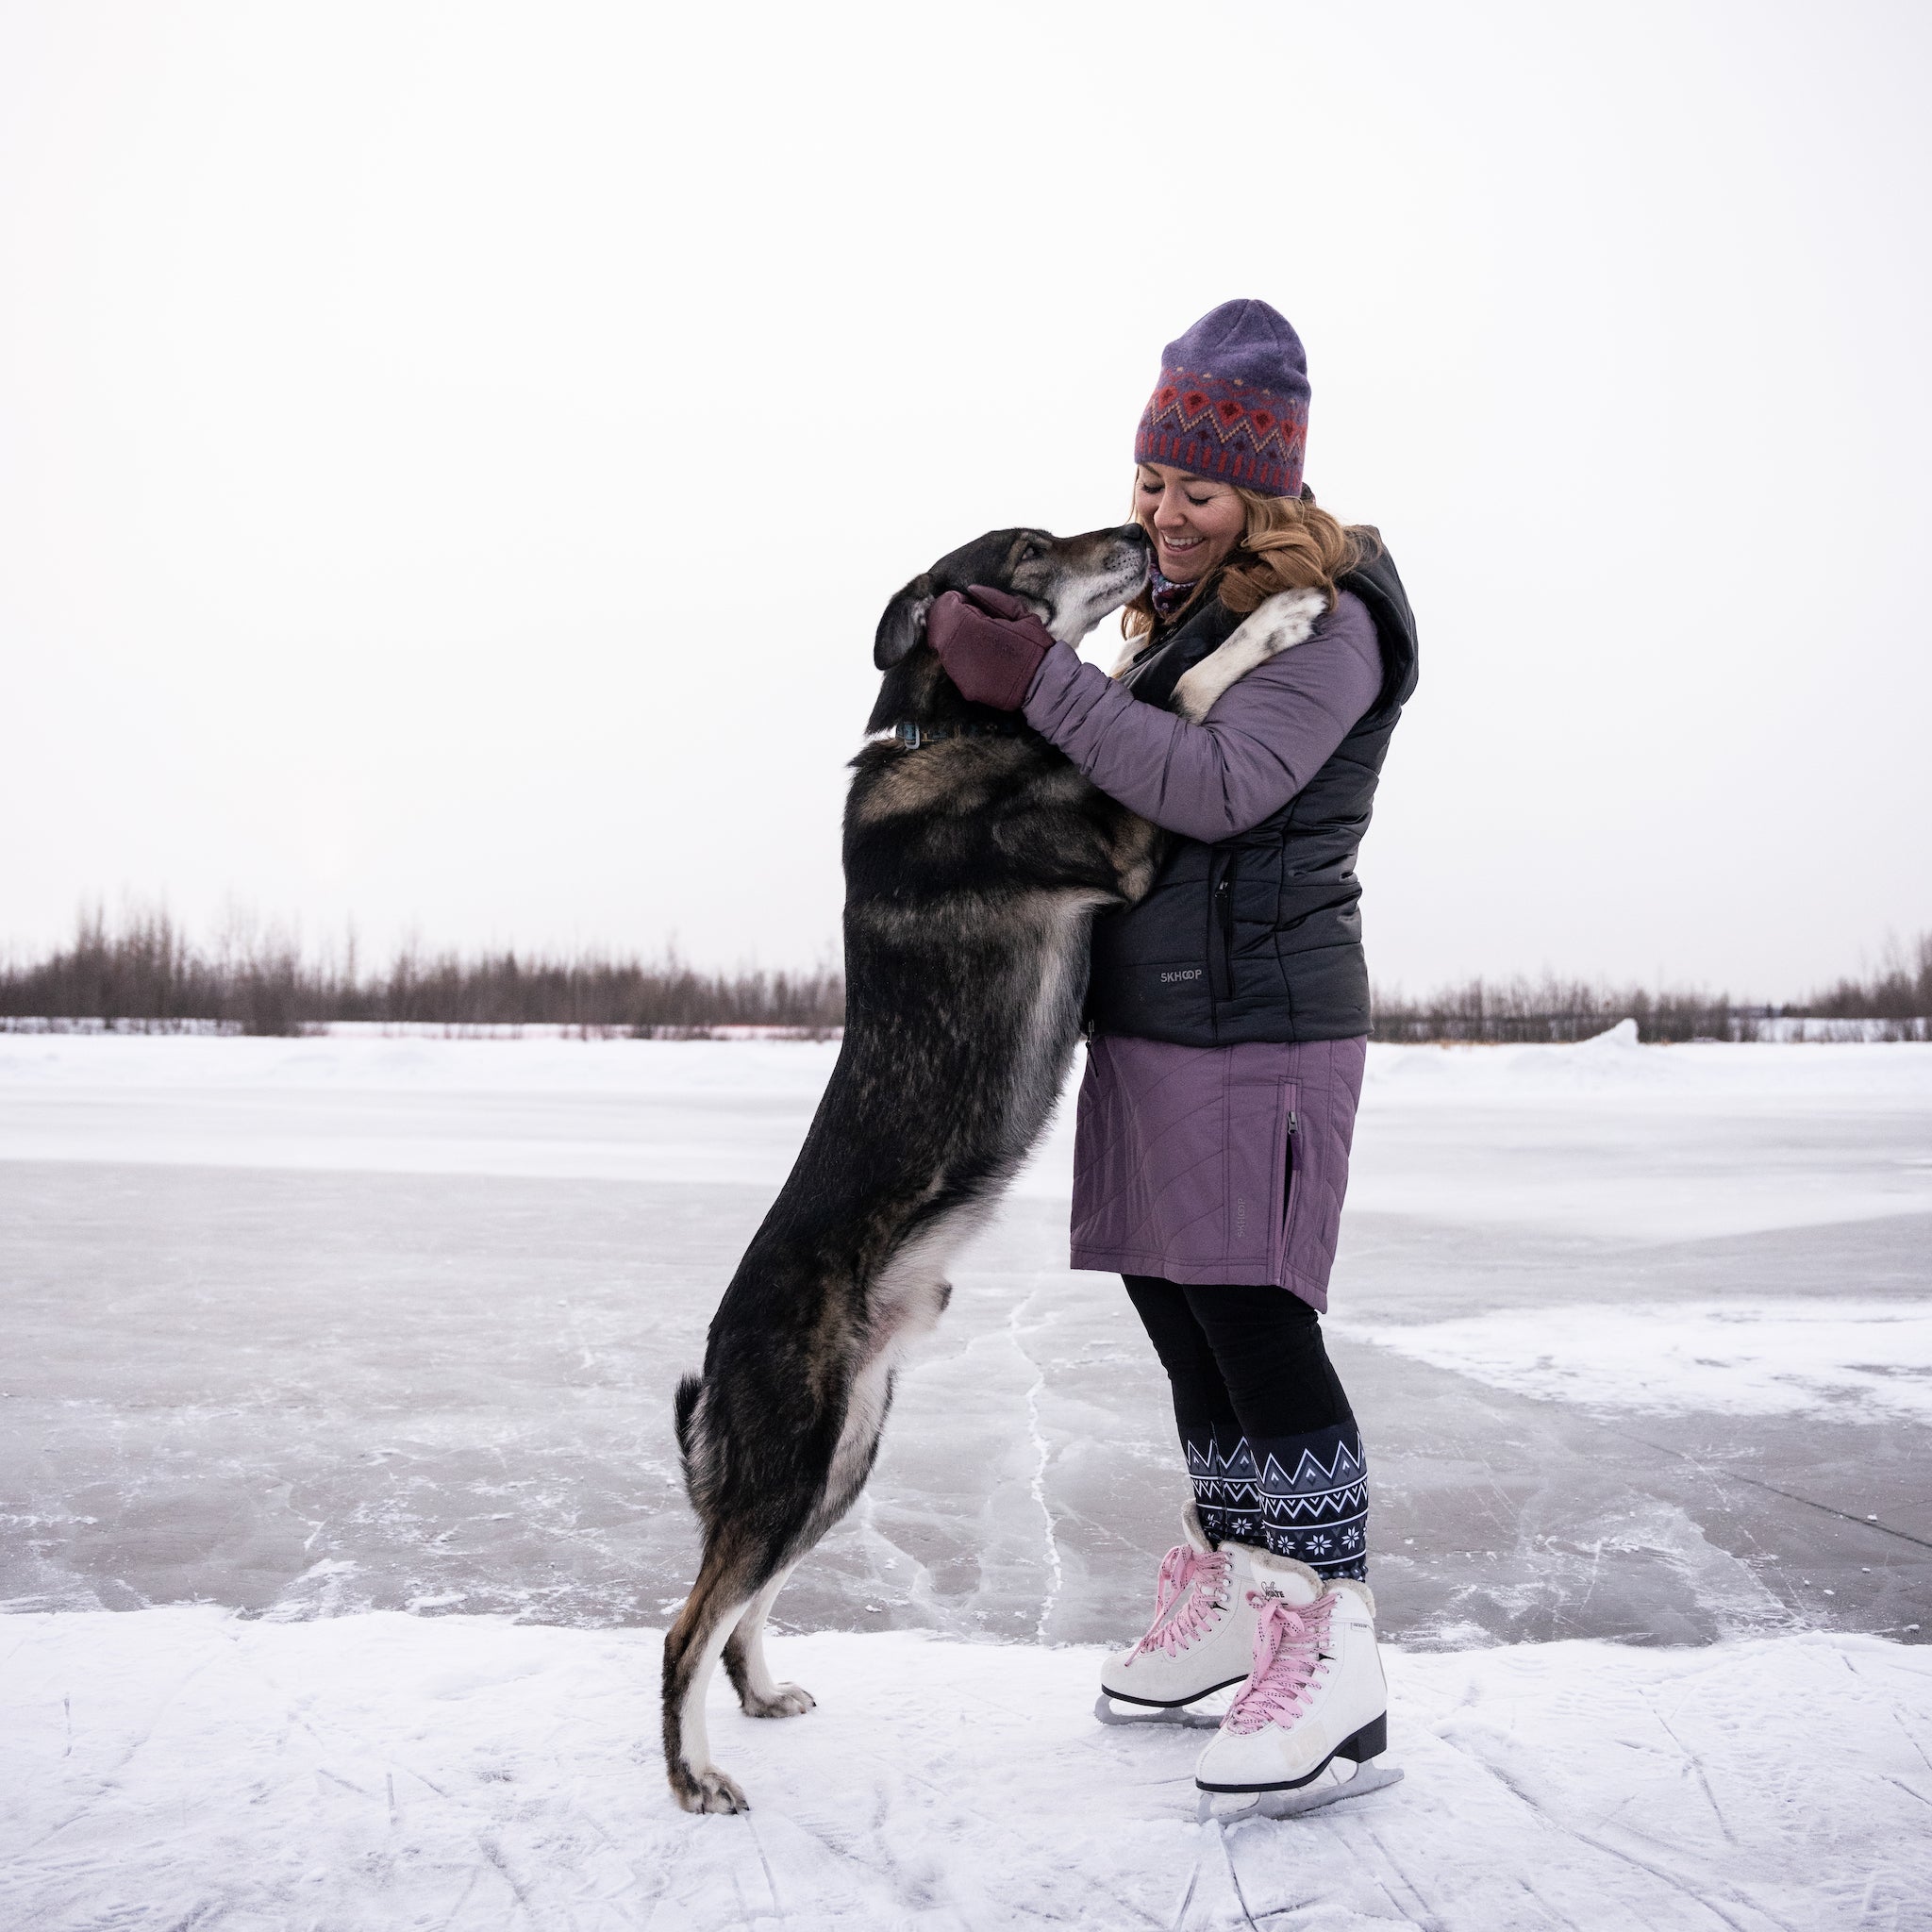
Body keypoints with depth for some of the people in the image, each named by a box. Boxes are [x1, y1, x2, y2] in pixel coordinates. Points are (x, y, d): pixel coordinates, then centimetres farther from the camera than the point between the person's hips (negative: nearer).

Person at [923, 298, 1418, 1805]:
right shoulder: (1177, 614, 17)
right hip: (1148, 1019, 9)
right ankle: (1230, 1597, 24)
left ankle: (1332, 1651, 0)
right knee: (1178, 1305, 12)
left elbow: (1218, 787, -22)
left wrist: (1040, 682, -23)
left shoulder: (1329, 621, -9)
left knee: (1255, 1319, -10)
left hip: (1260, 1027, -9)